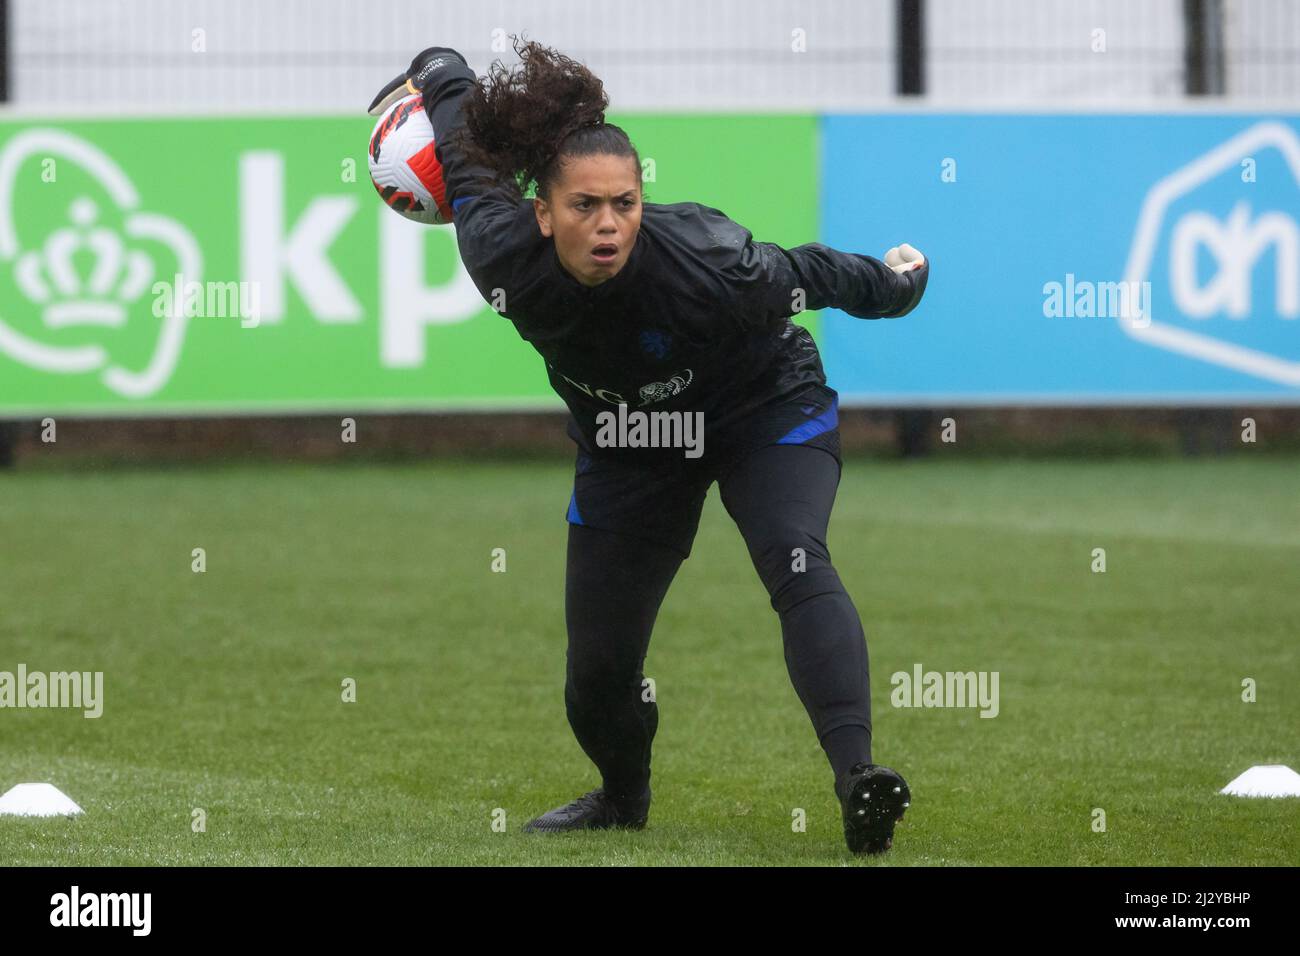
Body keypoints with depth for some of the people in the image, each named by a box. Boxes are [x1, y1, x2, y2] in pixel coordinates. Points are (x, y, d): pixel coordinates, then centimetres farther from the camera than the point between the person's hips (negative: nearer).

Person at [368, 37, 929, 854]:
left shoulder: (709, 266, -39)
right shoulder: (505, 258, -29)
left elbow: (806, 272, -16)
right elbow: (474, 165, -8)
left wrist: (893, 284, 3)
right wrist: (441, 77, 11)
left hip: (766, 412, -3)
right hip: (628, 444, 3)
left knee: (797, 563, -33)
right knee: (598, 666, 5)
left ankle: (857, 776, -46)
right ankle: (623, 796, 39)